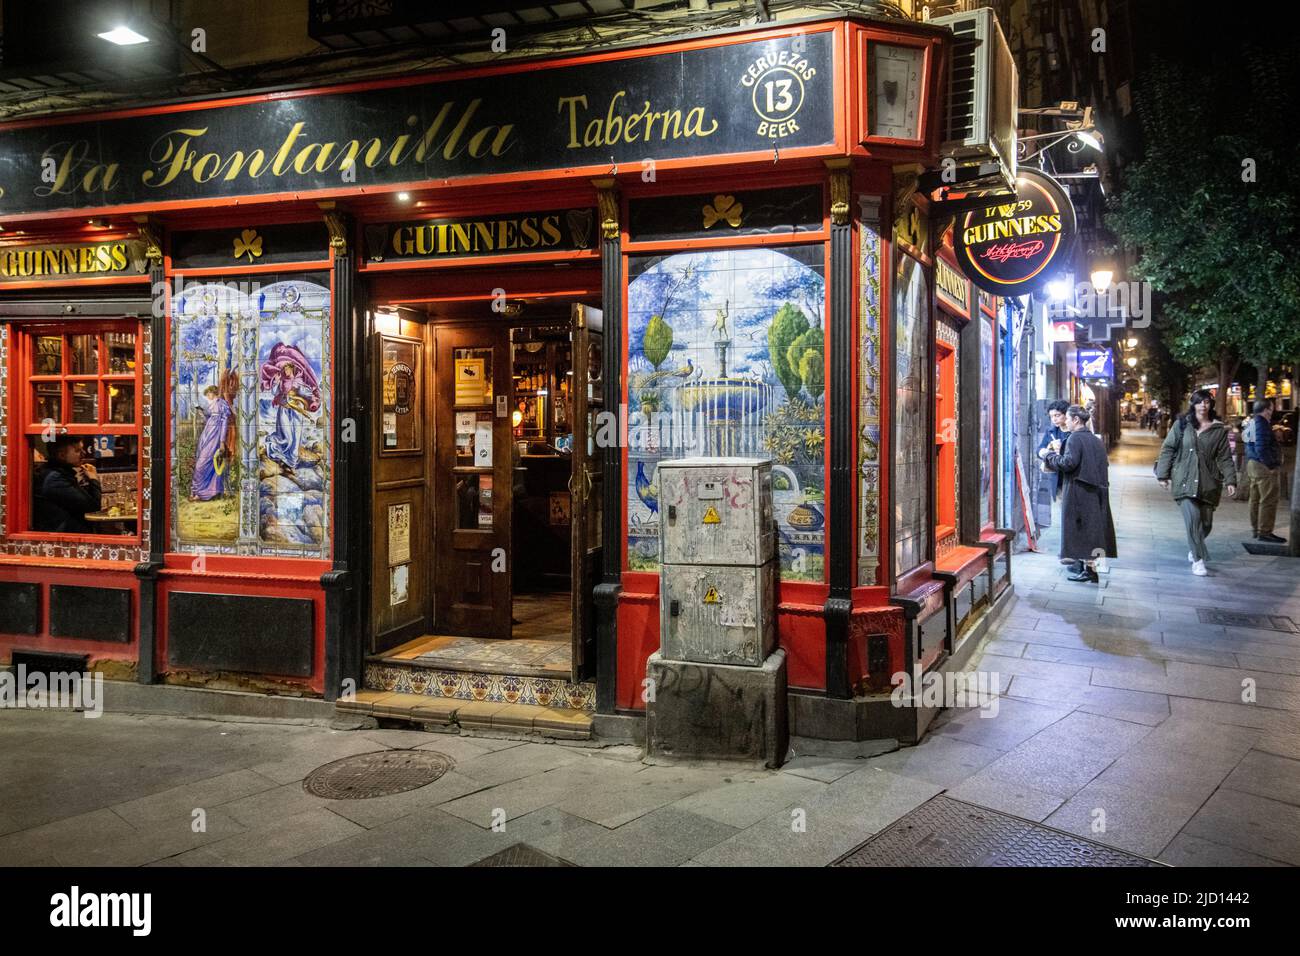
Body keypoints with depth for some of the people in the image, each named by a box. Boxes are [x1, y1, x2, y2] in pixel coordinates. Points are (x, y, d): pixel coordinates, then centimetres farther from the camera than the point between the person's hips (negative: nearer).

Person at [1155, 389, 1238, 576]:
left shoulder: (1219, 430, 7)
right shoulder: (1181, 424, 4)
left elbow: (1224, 458, 7)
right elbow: (1167, 449, 5)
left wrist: (1230, 481, -2)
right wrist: (1163, 475, 0)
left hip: (1208, 482, 2)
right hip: (1185, 481, -2)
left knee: (1206, 522, 7)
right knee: (1192, 517, -17)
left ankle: (1194, 549, 36)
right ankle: (1198, 559, -8)